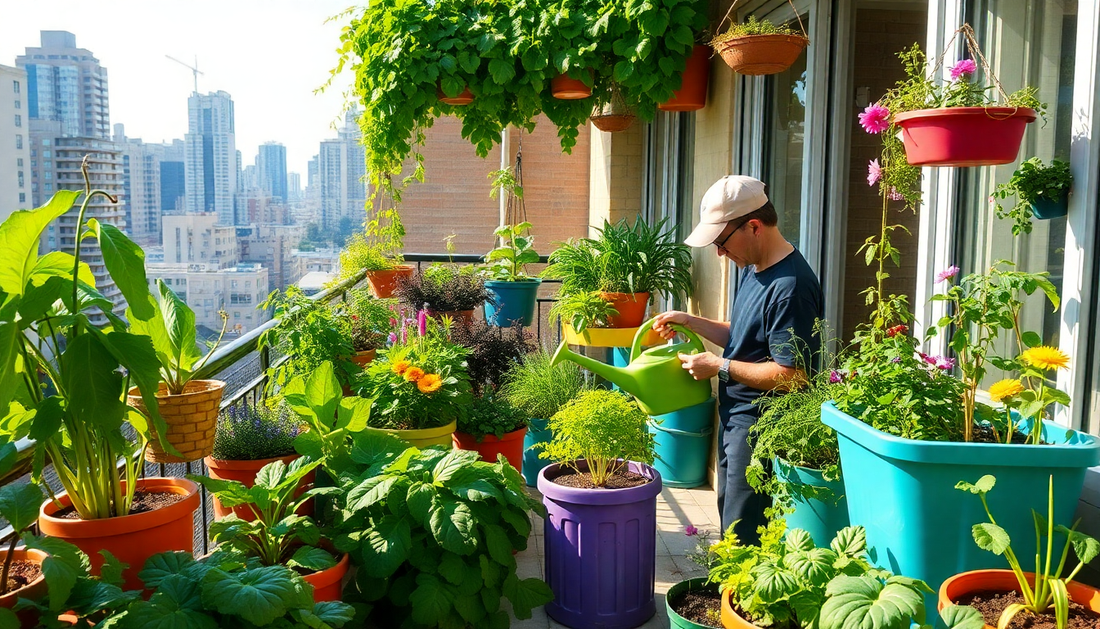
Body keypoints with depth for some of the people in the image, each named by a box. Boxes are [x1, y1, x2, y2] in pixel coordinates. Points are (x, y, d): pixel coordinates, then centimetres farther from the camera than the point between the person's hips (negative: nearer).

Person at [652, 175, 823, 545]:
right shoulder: (753, 269, 8)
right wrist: (691, 322, 6)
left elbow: (790, 375, -26)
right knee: (729, 516, 22)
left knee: (743, 537, 0)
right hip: (736, 419, 10)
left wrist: (719, 367, -18)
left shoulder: (791, 286, -24)